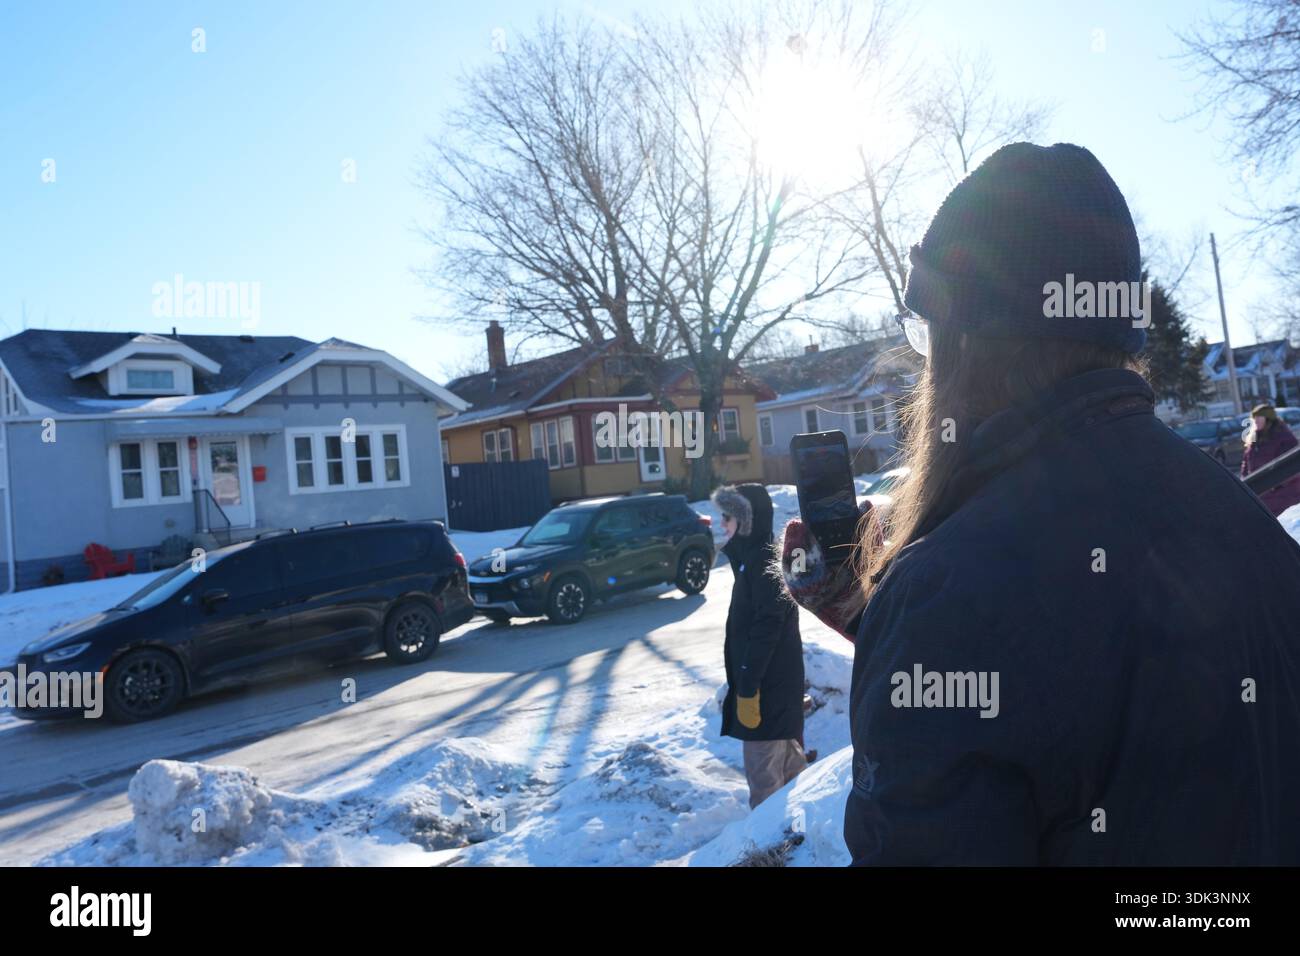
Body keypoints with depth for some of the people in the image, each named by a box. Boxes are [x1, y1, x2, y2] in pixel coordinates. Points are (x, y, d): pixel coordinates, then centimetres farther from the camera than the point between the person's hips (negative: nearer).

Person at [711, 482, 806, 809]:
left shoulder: (760, 561, -17)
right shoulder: (754, 557, 13)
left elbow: (766, 628, -22)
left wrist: (747, 687, -21)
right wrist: (744, 682, 20)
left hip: (767, 688, -10)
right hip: (780, 684, 10)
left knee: (763, 776, -3)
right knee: (789, 766, 20)